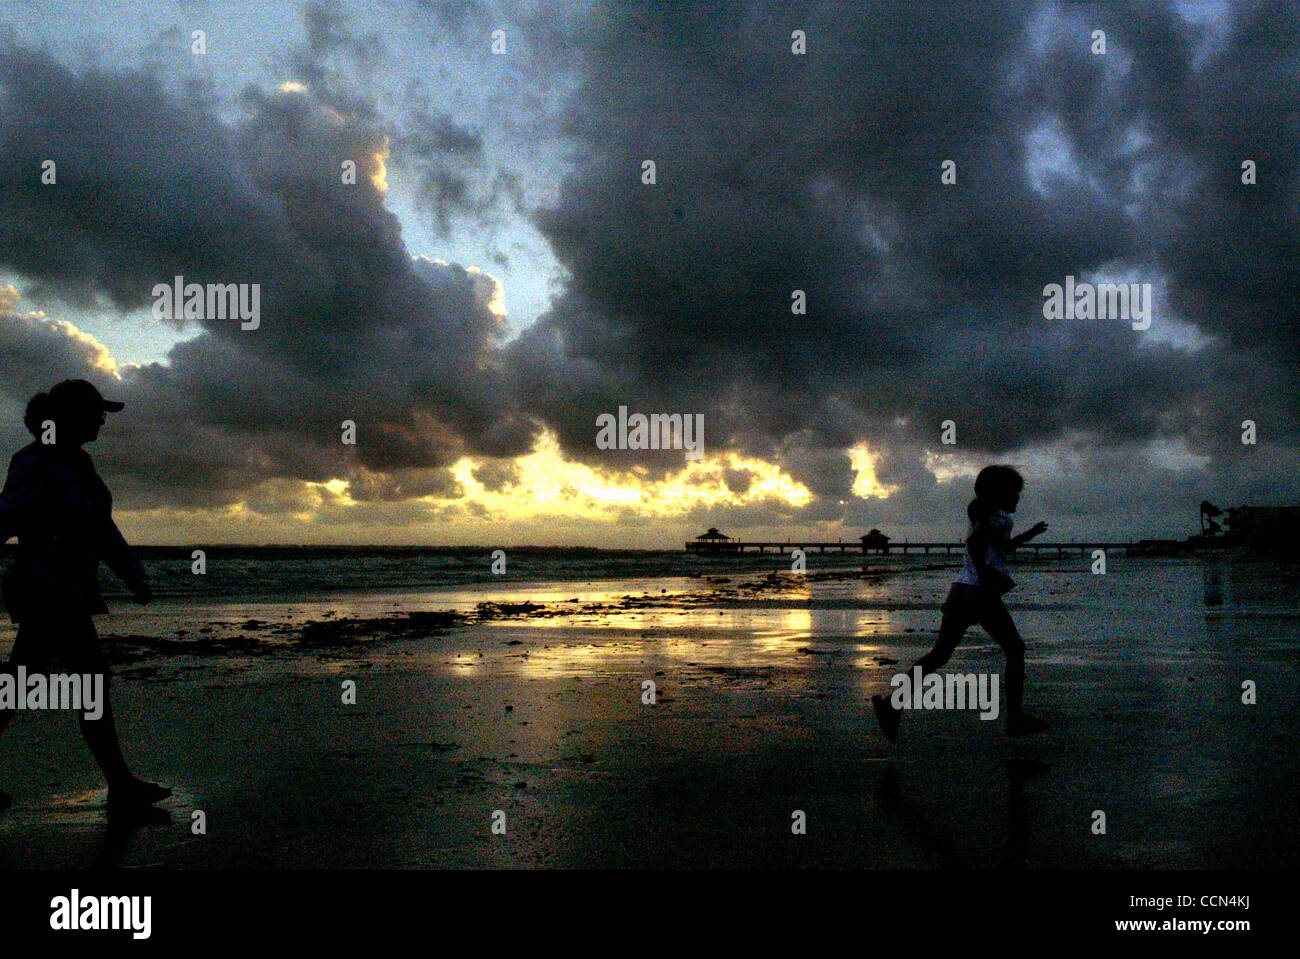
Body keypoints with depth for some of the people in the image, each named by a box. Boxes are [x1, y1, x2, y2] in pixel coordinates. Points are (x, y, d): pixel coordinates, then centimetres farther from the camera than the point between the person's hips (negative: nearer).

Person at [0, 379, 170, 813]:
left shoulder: (79, 462, 12)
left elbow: (100, 527, 18)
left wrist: (133, 575, 19)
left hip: (67, 592, 9)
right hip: (49, 594, -9)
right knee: (94, 678, -5)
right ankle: (121, 785, 4)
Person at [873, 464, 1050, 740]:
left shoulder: (983, 516, 23)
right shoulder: (1001, 518, -4)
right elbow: (974, 541, -22)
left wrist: (1028, 535, 43)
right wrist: (985, 579, -23)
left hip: (960, 590, 8)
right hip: (982, 595, -8)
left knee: (940, 654, 6)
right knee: (1015, 649, 9)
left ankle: (894, 704, -6)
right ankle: (1015, 718, 11)